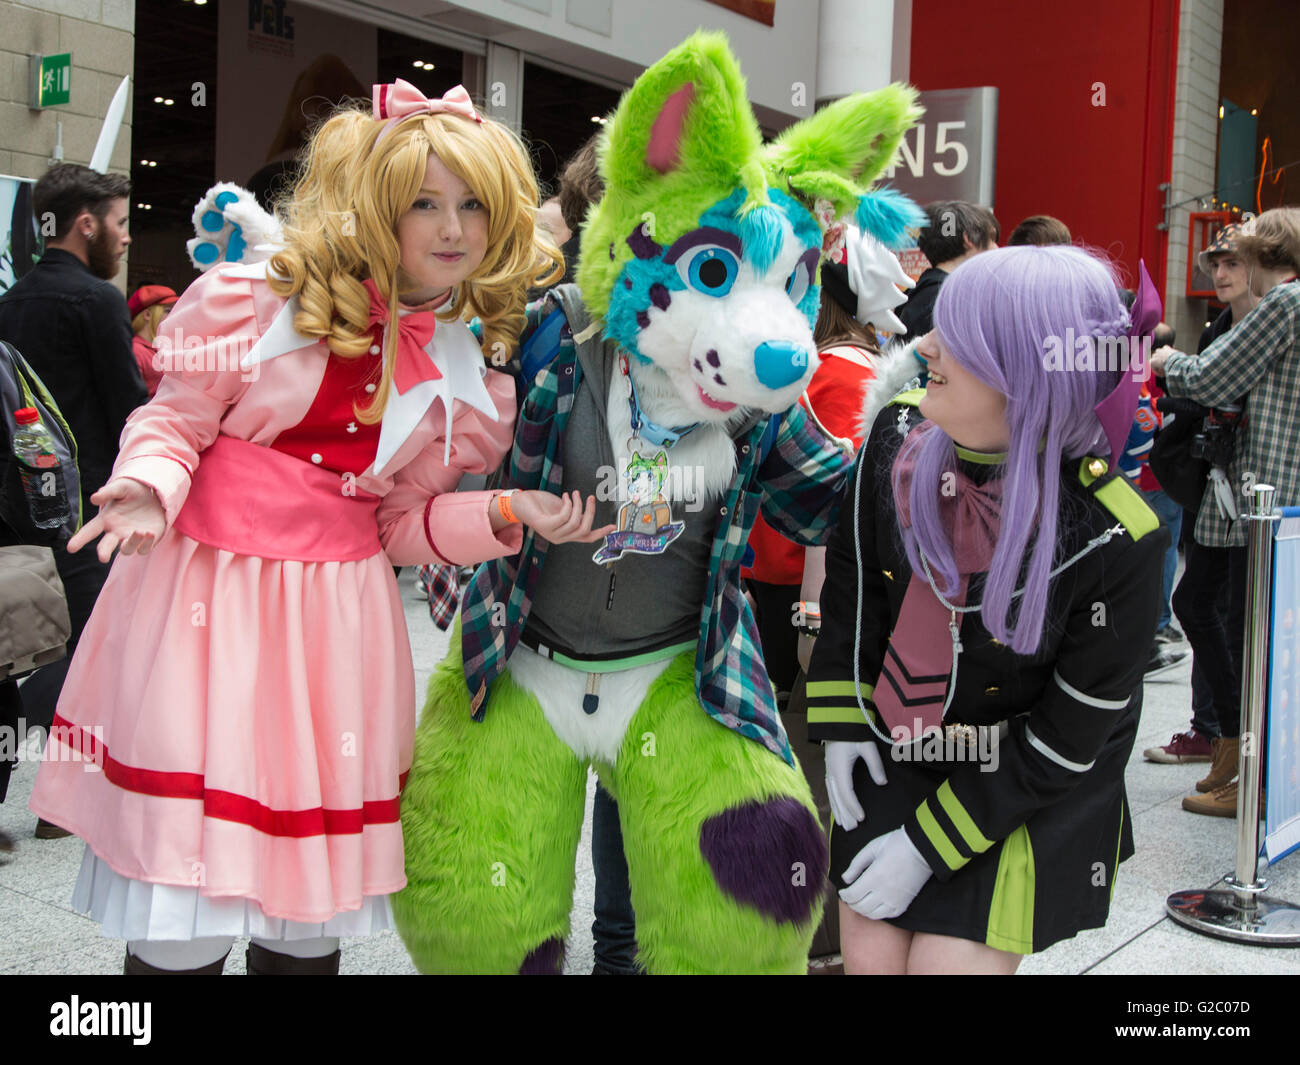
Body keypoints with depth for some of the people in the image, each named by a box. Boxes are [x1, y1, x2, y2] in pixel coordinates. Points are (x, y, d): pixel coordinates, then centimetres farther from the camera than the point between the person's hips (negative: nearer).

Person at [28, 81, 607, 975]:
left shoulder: (462, 381, 6)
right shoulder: (262, 302, -4)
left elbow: (398, 522, 9)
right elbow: (176, 419, 2)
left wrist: (505, 513, -5)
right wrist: (149, 488, -18)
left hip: (338, 610, 3)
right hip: (208, 593, -3)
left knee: (312, 920, 11)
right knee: (183, 929, -1)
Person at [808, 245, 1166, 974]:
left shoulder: (1114, 539, -26)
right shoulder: (900, 438, -13)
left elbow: (1070, 740, -18)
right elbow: (848, 586, 4)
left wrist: (928, 843, -15)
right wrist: (841, 725, 1)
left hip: (1031, 797, -3)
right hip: (888, 760, 4)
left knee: (949, 958, -3)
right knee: (871, 955, 6)